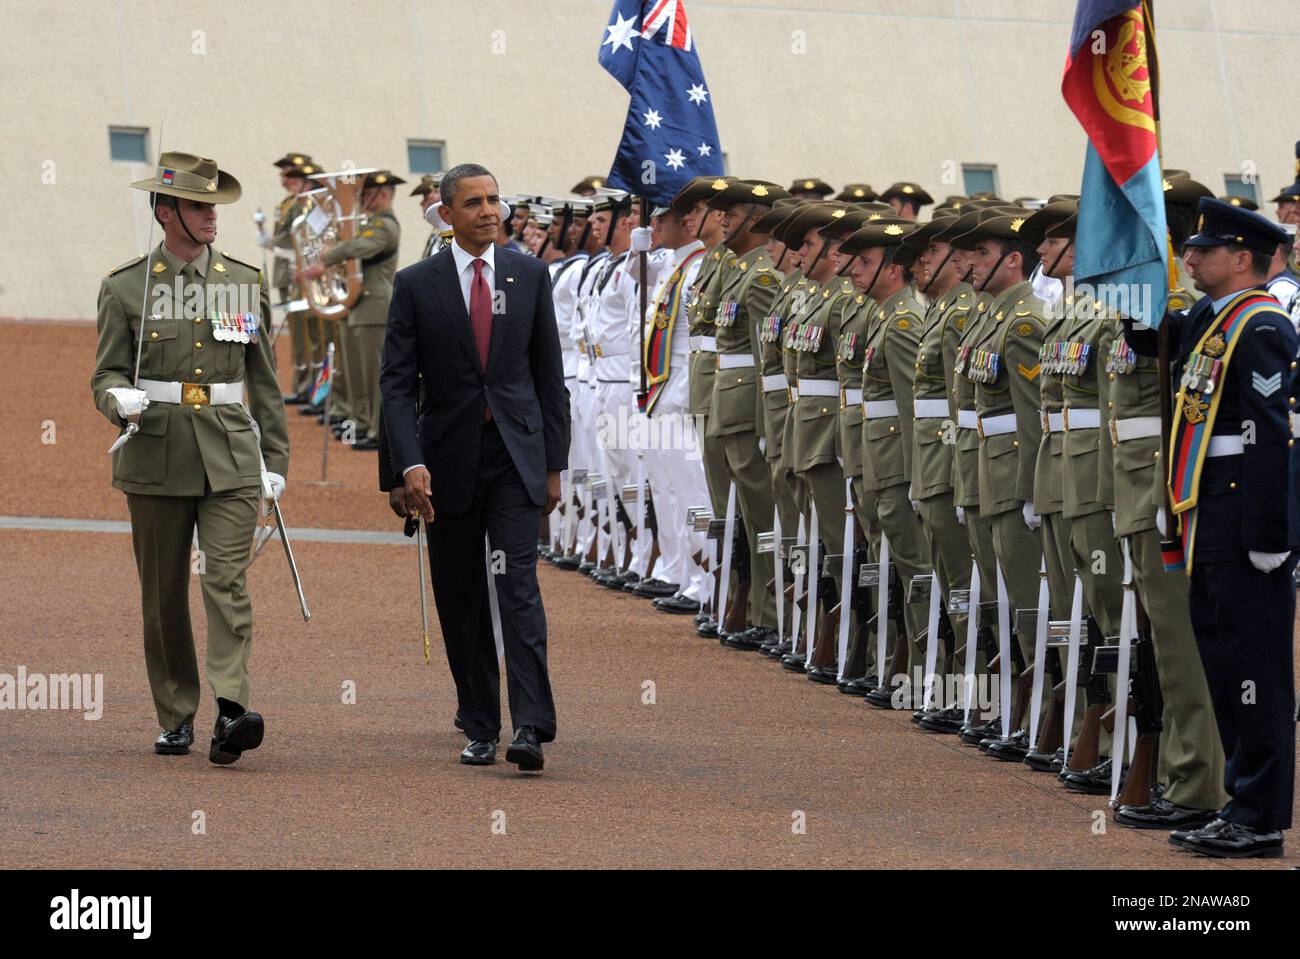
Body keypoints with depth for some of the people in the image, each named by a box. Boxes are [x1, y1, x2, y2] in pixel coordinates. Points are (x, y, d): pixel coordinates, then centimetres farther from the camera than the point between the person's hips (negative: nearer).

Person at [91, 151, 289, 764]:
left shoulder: (246, 283, 11)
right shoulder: (125, 288, 4)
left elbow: (265, 379, 14)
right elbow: (107, 373, 4)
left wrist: (275, 459, 10)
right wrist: (119, 400, -20)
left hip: (229, 459, 0)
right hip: (156, 455, 0)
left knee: (227, 580, -14)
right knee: (163, 594, 5)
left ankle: (231, 712, -23)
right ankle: (176, 719, 14)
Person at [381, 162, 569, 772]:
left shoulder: (529, 275, 5)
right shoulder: (416, 285, 0)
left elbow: (549, 373, 9)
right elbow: (397, 381, -3)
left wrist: (554, 464, 6)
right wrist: (411, 463, -14)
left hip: (516, 456, -1)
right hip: (449, 461, 1)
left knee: (518, 586, -13)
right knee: (461, 602, 7)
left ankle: (529, 728, -19)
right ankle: (480, 728, 18)